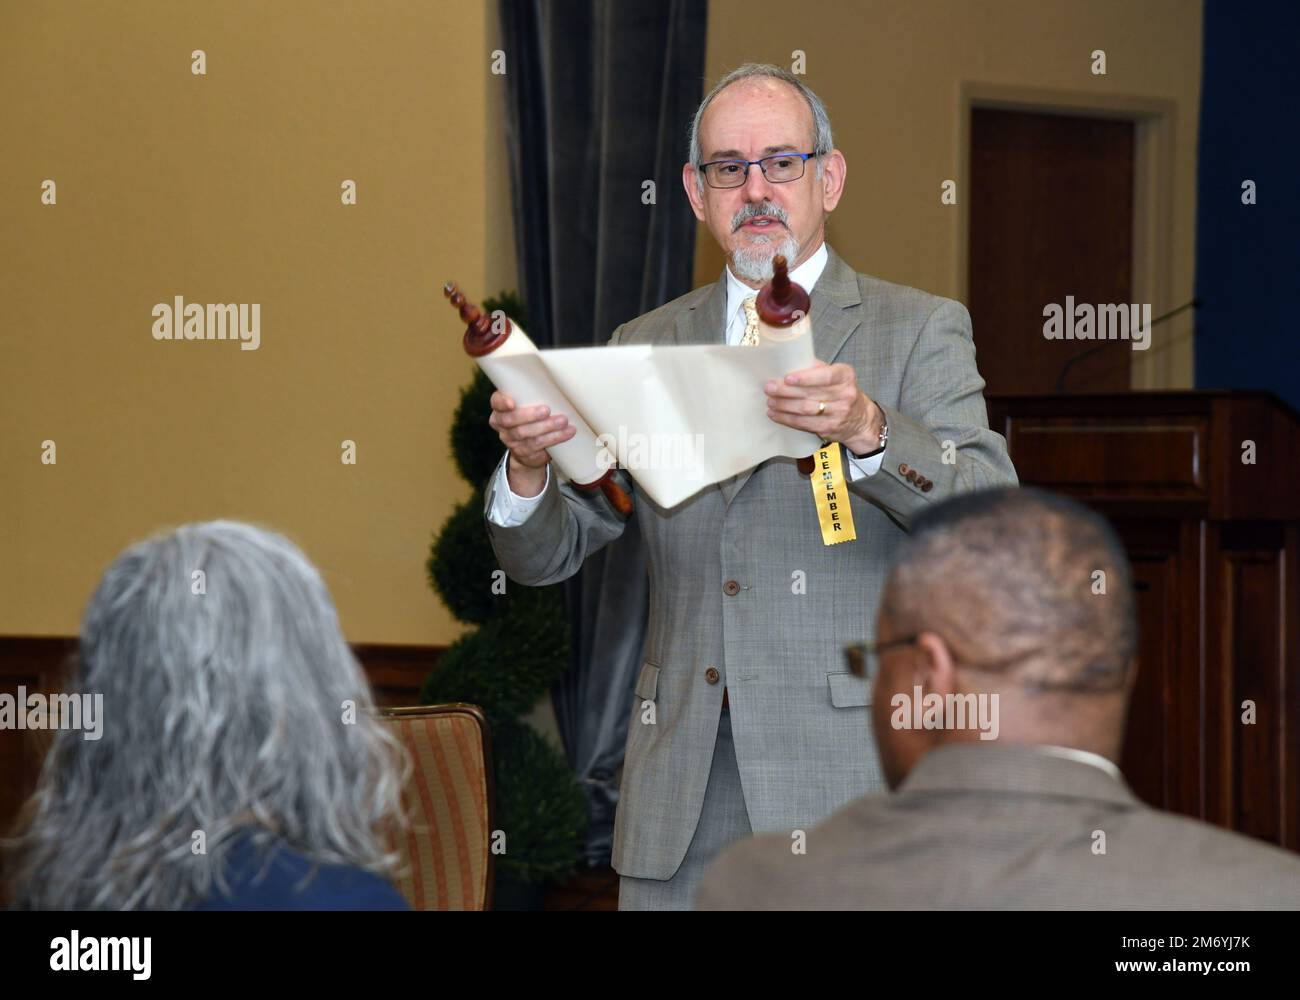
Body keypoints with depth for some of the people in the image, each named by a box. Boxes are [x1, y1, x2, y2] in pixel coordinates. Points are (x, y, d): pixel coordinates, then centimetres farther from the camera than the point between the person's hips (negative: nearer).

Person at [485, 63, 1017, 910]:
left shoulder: (920, 331, 4)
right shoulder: (645, 347, 16)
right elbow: (547, 554, 13)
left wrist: (868, 432, -29)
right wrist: (528, 465, -10)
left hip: (850, 778, -3)